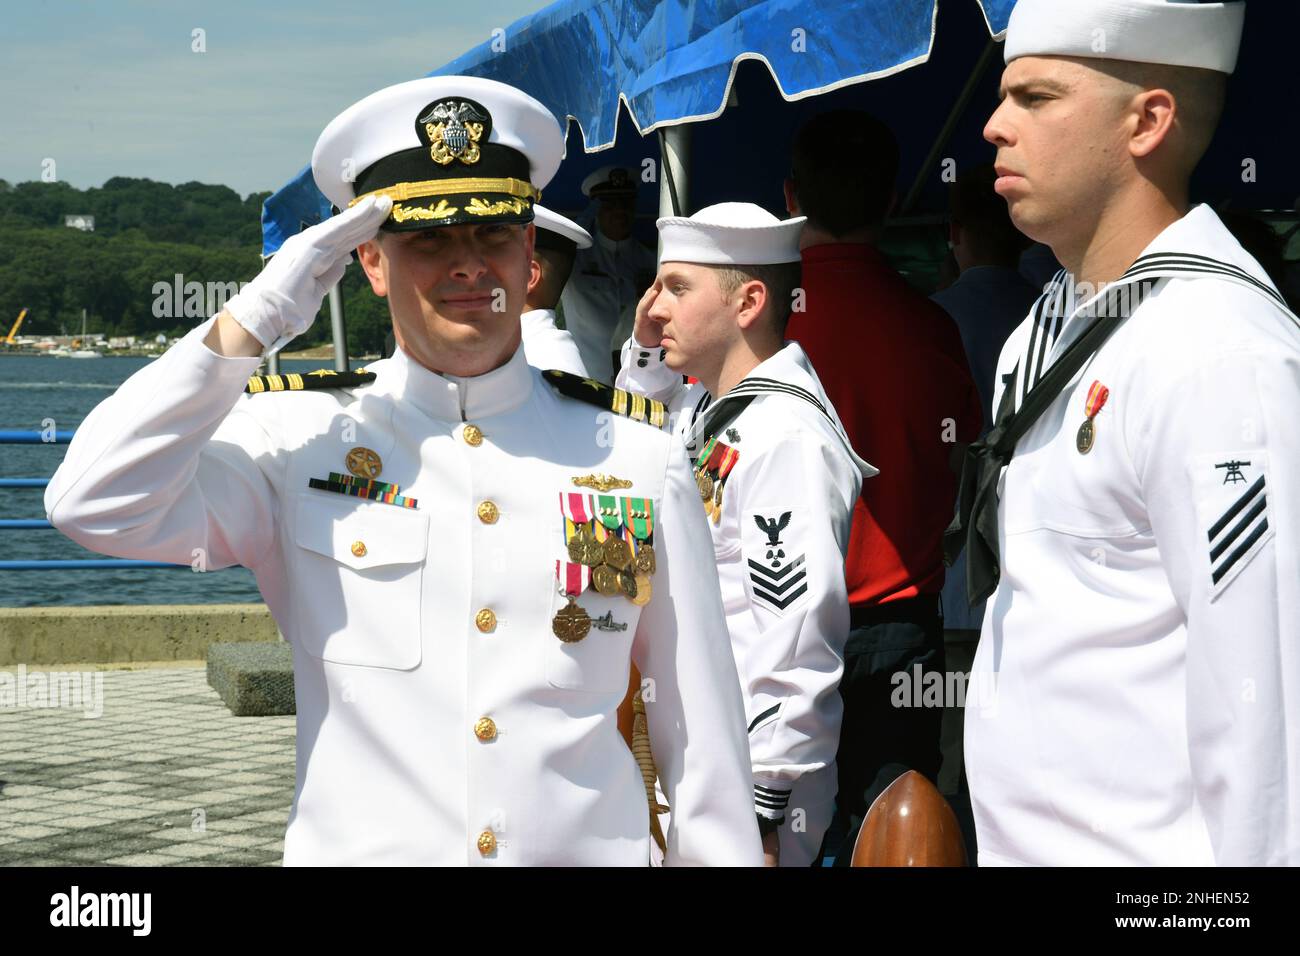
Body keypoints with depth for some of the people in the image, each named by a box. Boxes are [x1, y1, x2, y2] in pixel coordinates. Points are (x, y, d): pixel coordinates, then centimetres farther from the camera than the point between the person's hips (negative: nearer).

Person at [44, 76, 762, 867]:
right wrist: (257, 319, -14)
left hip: (592, 848, 1)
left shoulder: (639, 461, 1)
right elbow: (92, 505, -18)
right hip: (361, 847, -1)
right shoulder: (299, 439, -2)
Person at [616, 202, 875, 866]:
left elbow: (795, 646, -24)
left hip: (746, 786, -9)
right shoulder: (706, 410, 8)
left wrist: (760, 818, -24)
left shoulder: (786, 436, -19)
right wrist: (645, 346, 14)